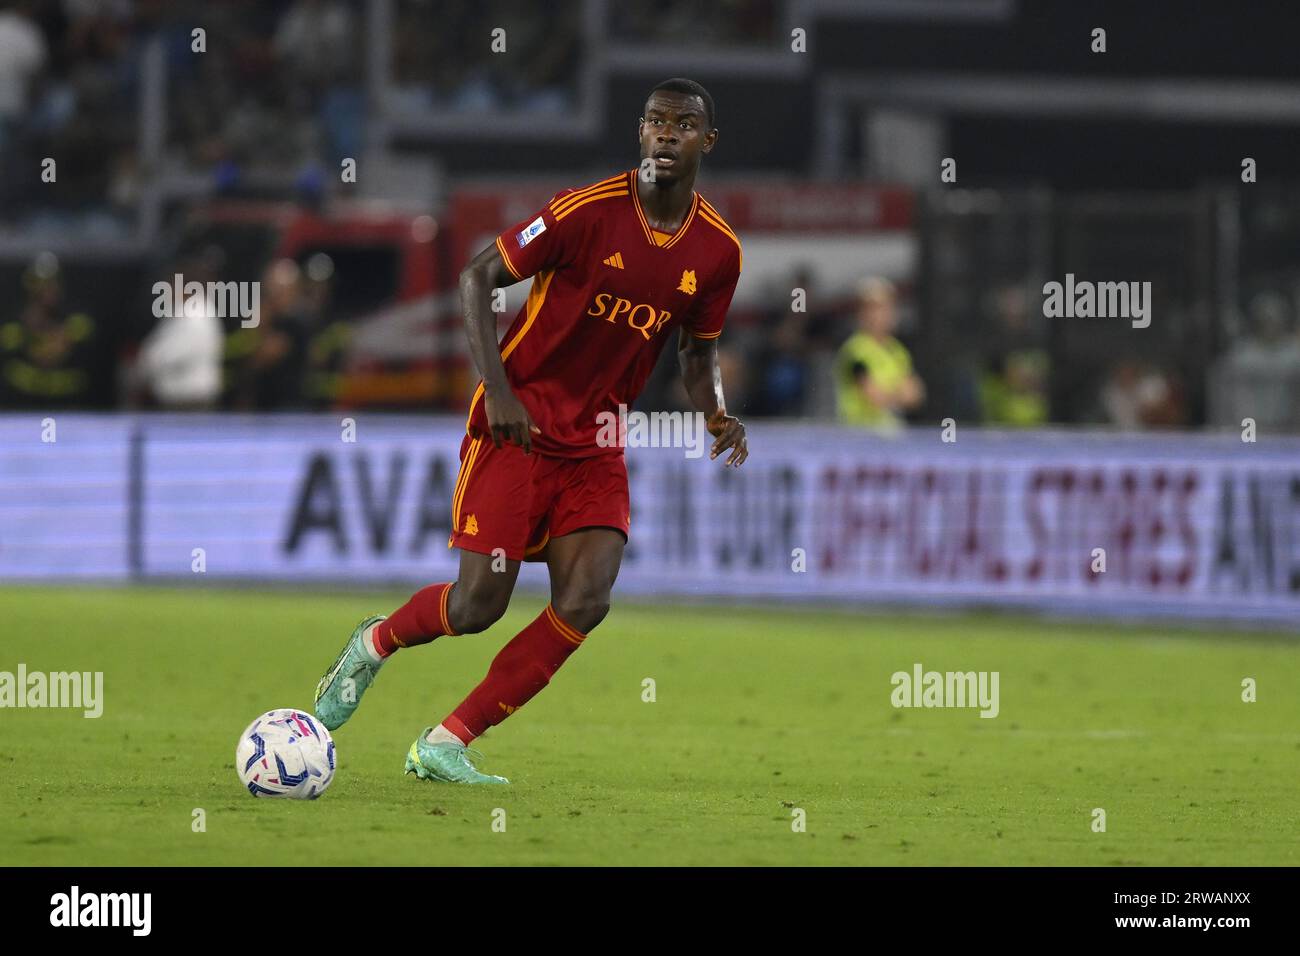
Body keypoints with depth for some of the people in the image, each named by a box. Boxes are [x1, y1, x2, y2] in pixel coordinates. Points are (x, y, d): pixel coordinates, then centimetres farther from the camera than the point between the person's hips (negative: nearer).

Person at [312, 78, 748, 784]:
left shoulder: (718, 250, 1)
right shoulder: (589, 211, -14)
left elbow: (697, 351, 18)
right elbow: (477, 278, -8)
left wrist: (718, 419, -2)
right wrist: (497, 389, -18)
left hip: (595, 446, 4)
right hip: (518, 426, -4)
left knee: (585, 601, -15)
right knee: (478, 605, -10)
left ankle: (445, 745, -6)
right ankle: (375, 643, 25)